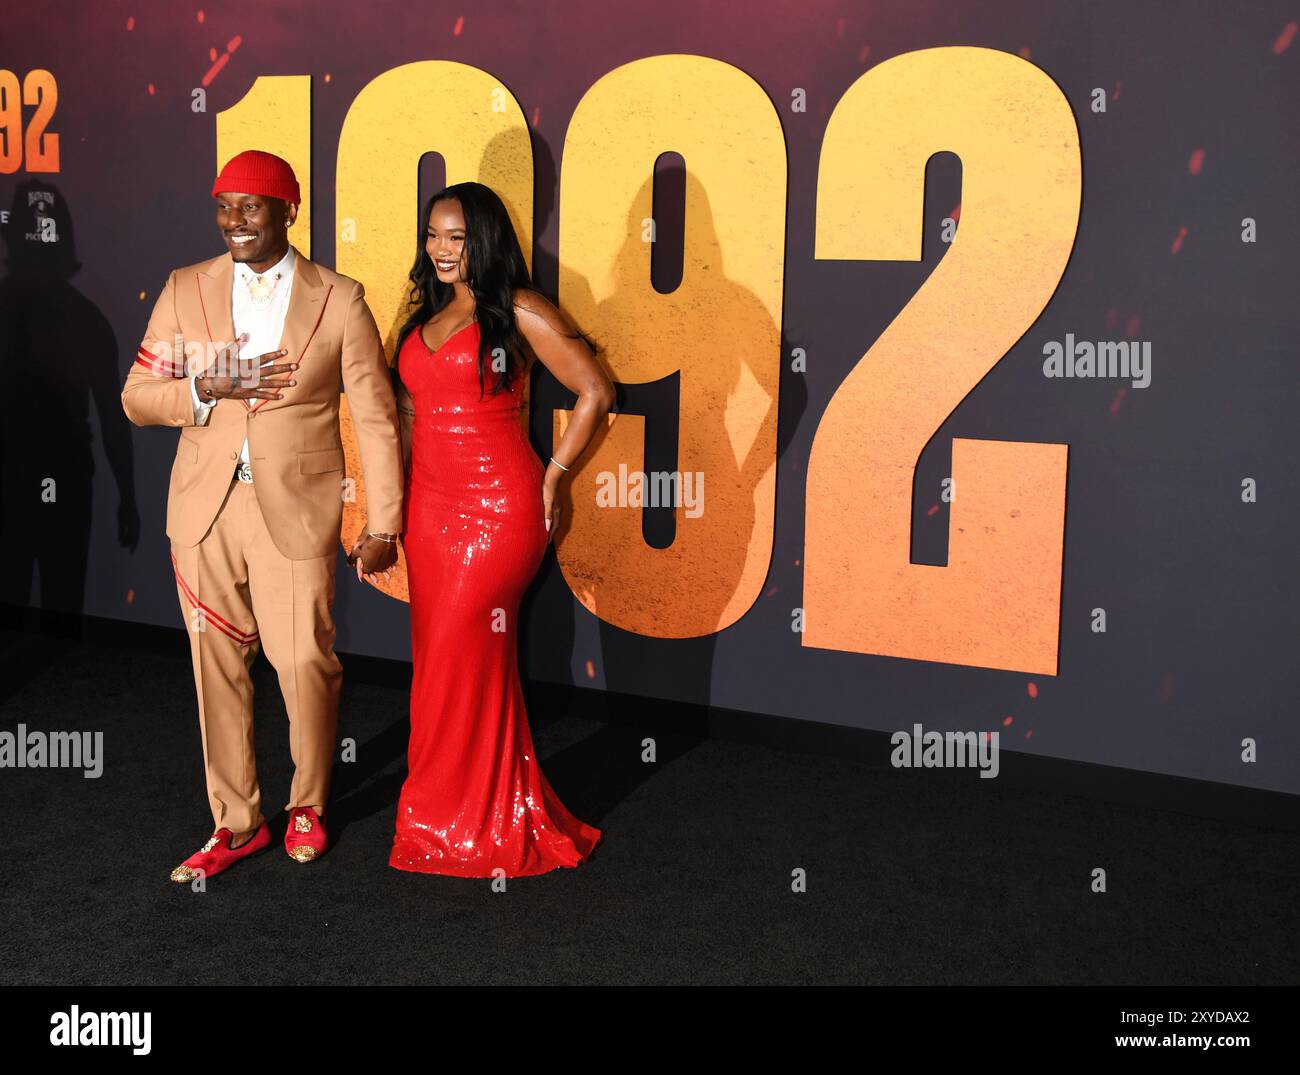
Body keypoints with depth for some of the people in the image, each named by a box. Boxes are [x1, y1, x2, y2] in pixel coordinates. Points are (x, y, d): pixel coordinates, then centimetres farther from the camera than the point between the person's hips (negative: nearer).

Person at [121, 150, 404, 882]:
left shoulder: (339, 299, 1)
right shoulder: (185, 290, 7)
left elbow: (376, 418, 1)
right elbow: (136, 399, 6)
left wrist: (383, 524, -2)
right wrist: (204, 388, -14)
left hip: (296, 511, -3)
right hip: (205, 510, 3)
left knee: (306, 663, -3)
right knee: (218, 669, 8)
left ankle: (308, 806, 23)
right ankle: (236, 822, 23)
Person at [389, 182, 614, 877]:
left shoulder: (517, 310, -5)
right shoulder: (424, 317, 15)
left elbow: (594, 393, -8)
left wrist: (551, 477, -6)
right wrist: (395, 504, 13)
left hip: (498, 506, -7)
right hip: (431, 505, 7)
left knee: (459, 659, -4)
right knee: (440, 656, 8)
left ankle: (469, 821, 12)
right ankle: (474, 813, 22)